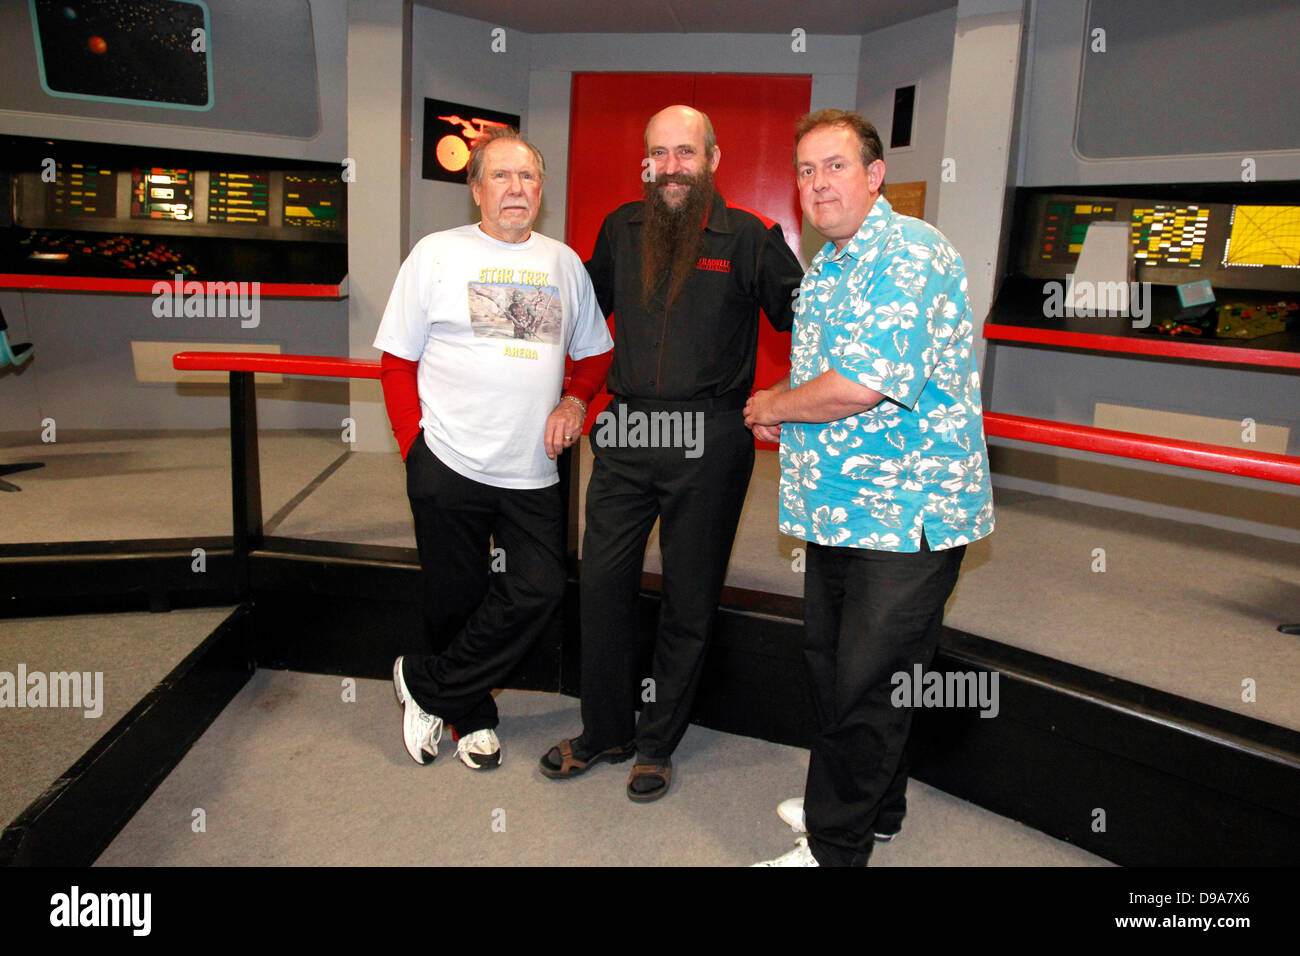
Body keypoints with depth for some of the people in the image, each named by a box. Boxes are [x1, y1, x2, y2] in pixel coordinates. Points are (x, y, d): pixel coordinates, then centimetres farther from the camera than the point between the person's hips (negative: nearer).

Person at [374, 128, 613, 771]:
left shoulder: (563, 262, 11)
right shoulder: (436, 254, 1)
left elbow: (595, 351, 19)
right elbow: (398, 361, 1)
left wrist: (575, 400, -1)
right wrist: (415, 445, -6)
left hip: (533, 472, 3)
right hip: (450, 465, -3)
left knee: (539, 592, -4)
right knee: (456, 599, 8)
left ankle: (425, 684, 16)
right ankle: (471, 716, 31)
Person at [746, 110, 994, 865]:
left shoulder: (909, 254, -17)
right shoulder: (827, 267, 15)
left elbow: (861, 386, -27)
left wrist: (773, 405, -10)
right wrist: (785, 414, 9)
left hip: (905, 513, -10)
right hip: (841, 506, 10)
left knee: (865, 686, 0)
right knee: (828, 663, 19)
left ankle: (836, 848, 16)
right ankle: (875, 803, 39)